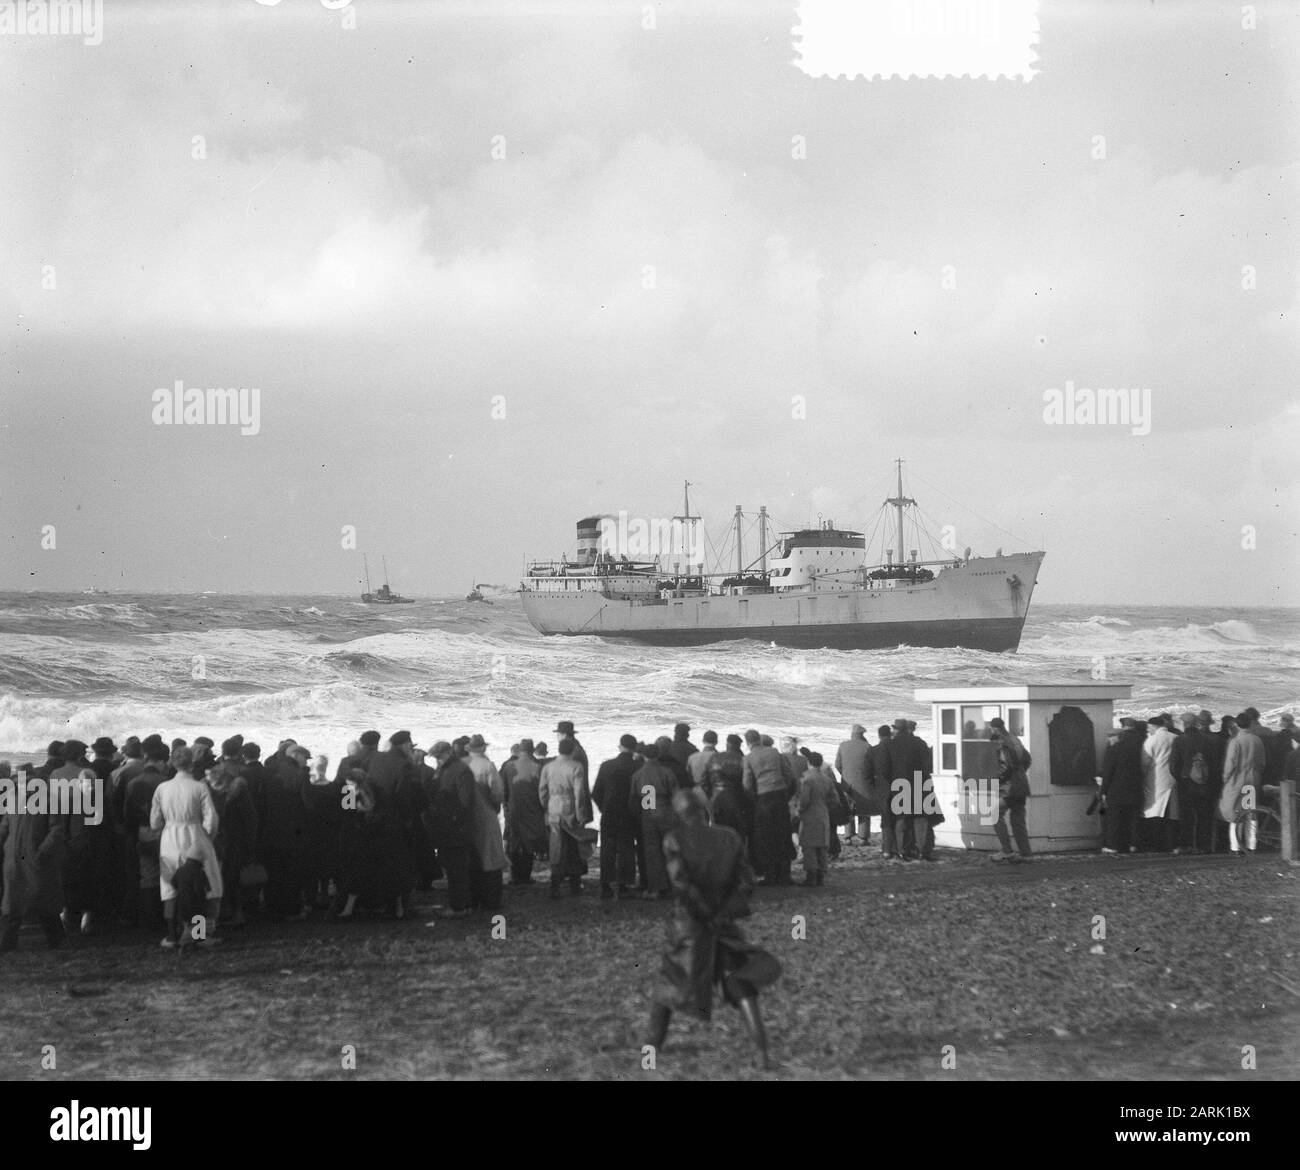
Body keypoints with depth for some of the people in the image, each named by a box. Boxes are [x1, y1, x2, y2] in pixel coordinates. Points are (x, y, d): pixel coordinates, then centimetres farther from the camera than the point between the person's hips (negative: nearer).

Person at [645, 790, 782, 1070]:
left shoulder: (675, 839, -7)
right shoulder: (729, 839, 3)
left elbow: (679, 881, -16)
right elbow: (745, 882, -2)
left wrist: (703, 910, -7)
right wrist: (725, 911, -3)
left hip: (687, 921, -2)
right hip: (724, 925, 2)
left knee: (669, 984, 14)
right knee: (741, 983, 4)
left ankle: (652, 1046, 22)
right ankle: (761, 1049, -9)